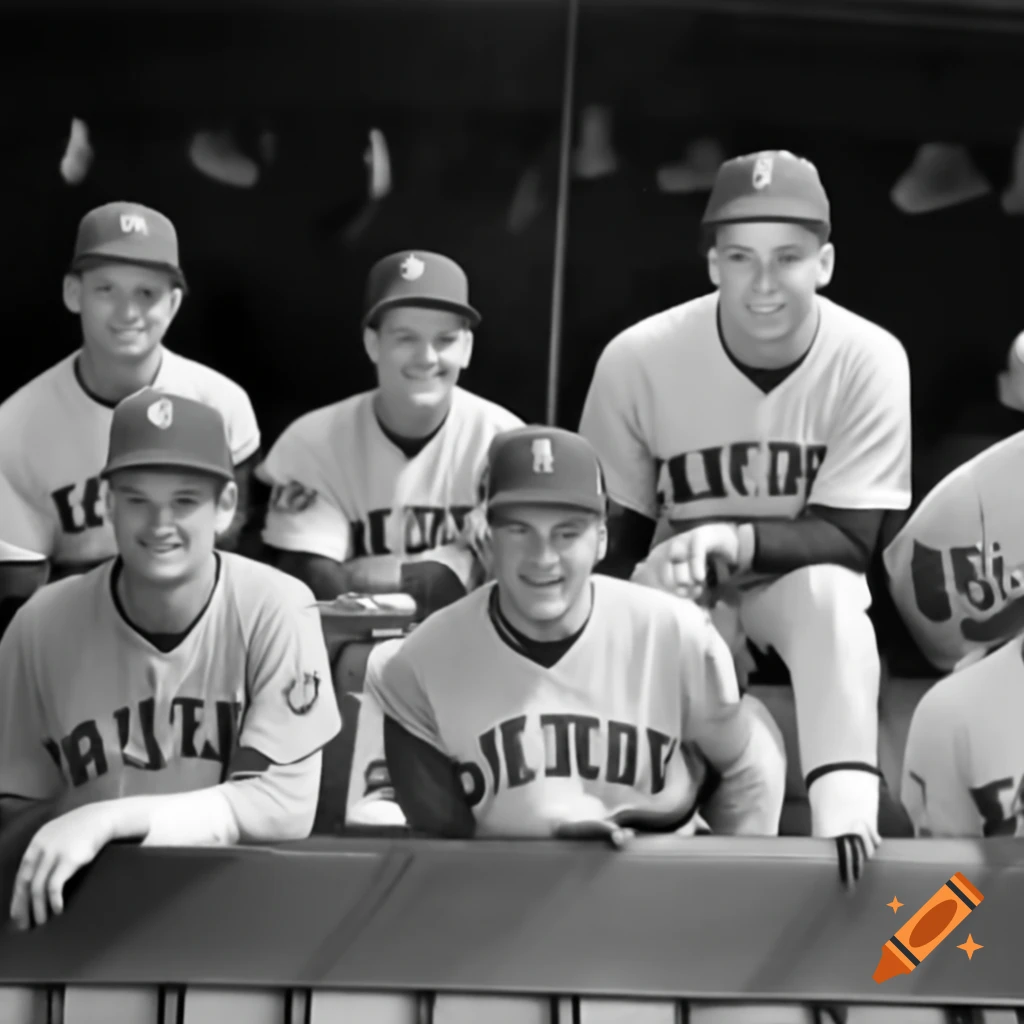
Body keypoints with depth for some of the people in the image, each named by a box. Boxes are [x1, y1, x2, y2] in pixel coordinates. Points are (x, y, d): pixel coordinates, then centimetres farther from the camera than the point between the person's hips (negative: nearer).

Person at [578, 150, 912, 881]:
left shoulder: (869, 360, -19)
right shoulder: (639, 359, -18)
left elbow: (852, 541, -18)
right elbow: (611, 537, -8)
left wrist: (737, 539, -35)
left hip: (800, 590, -1)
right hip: (677, 598, 1)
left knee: (831, 589, -33)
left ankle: (846, 810, -38)